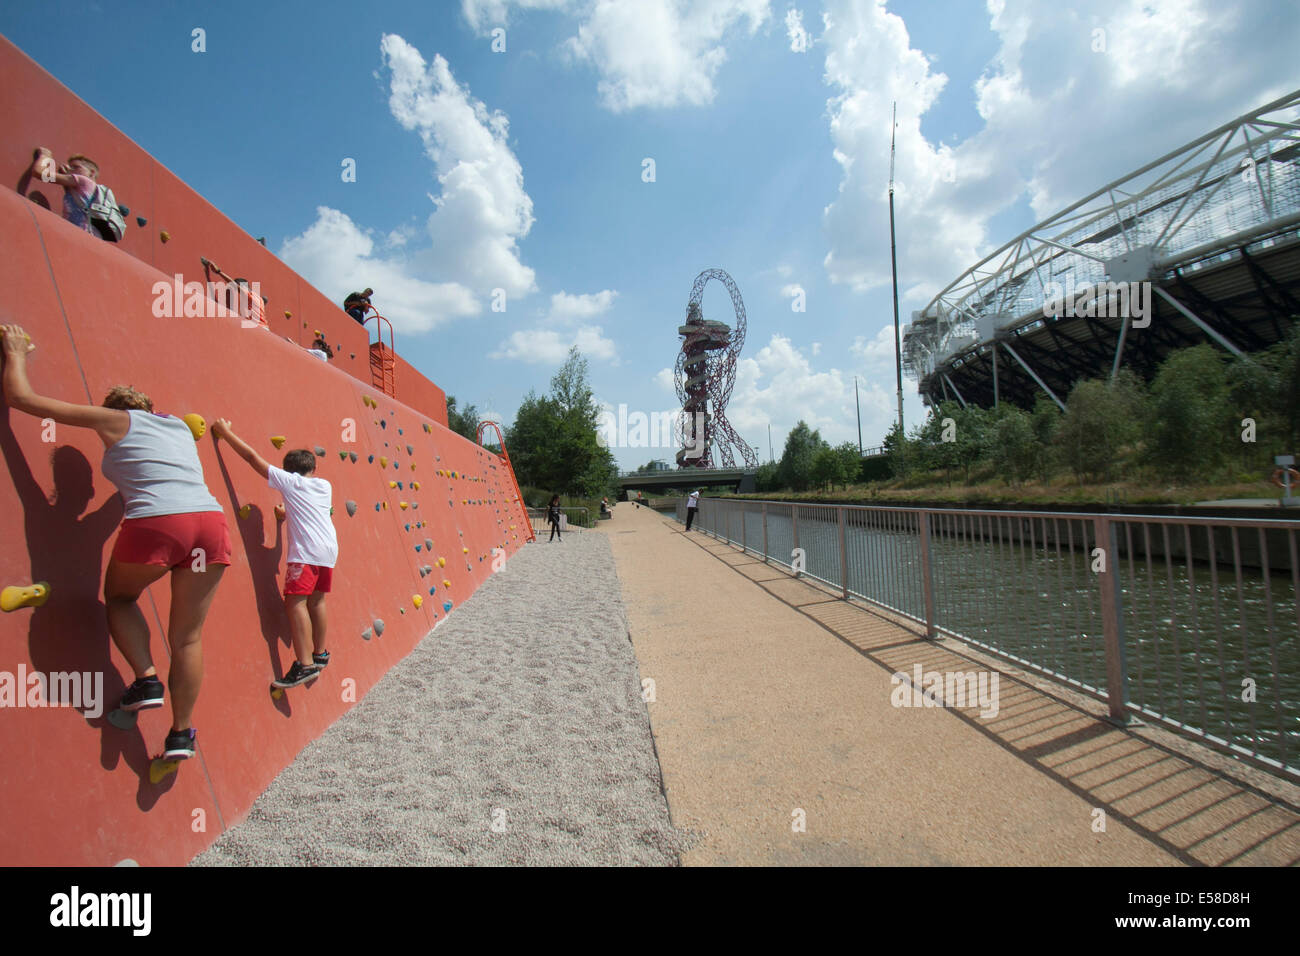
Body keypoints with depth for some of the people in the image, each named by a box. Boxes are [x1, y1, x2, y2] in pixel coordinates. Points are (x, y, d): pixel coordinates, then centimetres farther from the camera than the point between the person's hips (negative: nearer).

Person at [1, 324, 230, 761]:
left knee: (119, 597, 29)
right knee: (188, 635, 15)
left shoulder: (113, 420, 13)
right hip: (211, 523, 4)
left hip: (155, 526, -4)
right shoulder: (178, 424, 27)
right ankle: (182, 733, 21)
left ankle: (146, 679, 13)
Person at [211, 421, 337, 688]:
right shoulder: (325, 486, 19)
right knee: (315, 600, 17)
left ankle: (305, 664, -18)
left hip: (306, 551, -7)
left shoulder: (287, 480, 4)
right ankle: (320, 653, 26)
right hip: (329, 549, 7)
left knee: (295, 601, -10)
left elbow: (251, 456, 7)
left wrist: (226, 432, 15)